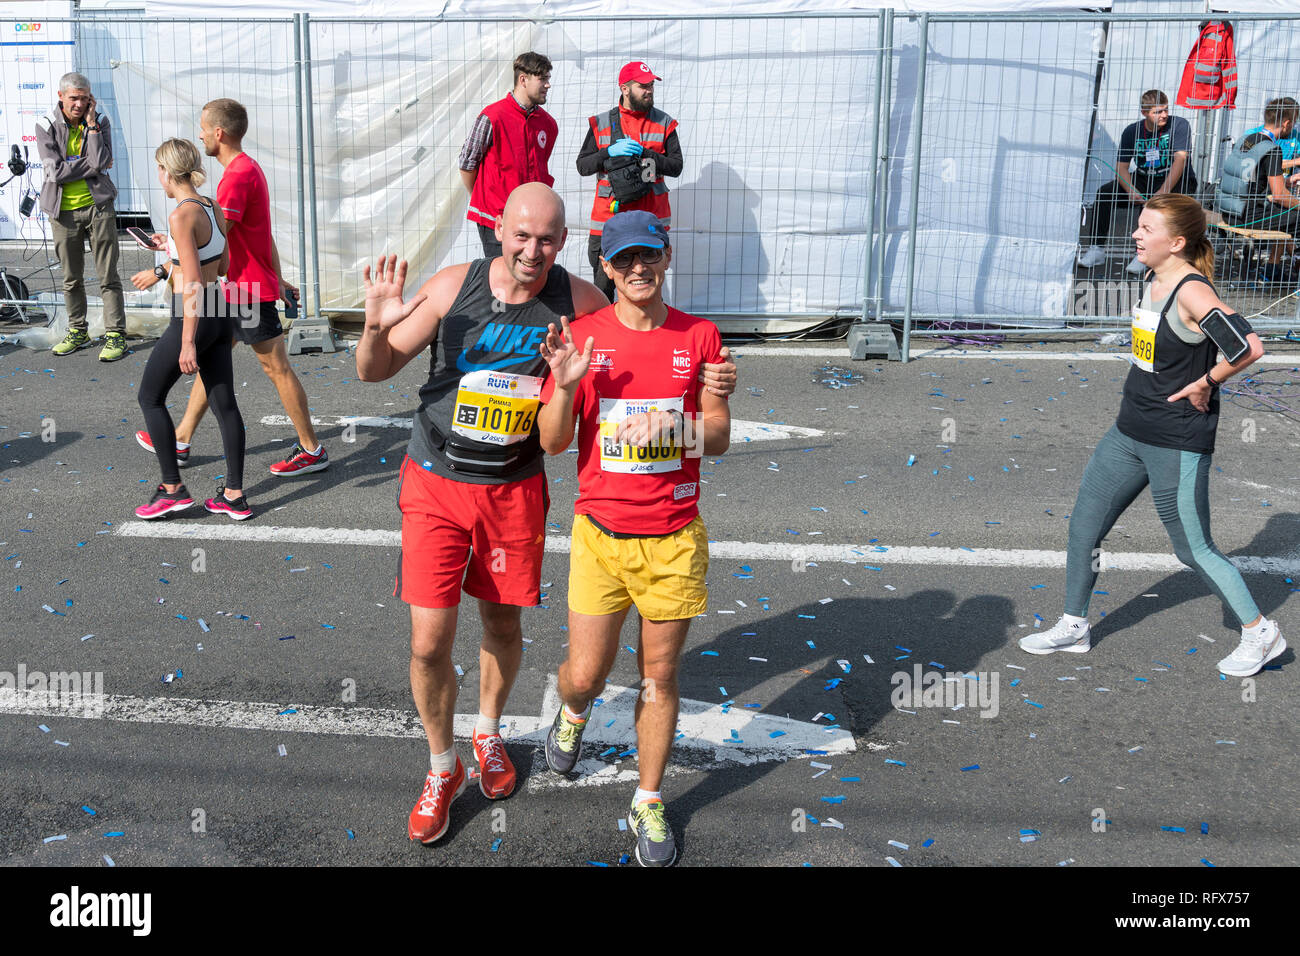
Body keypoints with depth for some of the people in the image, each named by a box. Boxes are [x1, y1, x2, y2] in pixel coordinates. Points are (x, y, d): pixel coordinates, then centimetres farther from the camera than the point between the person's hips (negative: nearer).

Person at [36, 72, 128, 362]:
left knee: (108, 276, -1)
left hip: (97, 206, -1)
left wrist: (91, 124, -15)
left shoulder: (100, 122, -1)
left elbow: (100, 162, -17)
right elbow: (56, 172, -13)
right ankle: (78, 332, 24)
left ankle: (115, 334, 6)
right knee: (71, 278, 11)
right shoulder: (46, 126, -4)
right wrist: (92, 165, -12)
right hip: (63, 210, 1)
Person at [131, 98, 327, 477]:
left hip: (249, 291, -10)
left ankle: (312, 451, 8)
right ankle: (181, 441, 25)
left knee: (276, 367, -2)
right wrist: (278, 279, 22)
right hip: (235, 289, 10)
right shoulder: (247, 168, 13)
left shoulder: (238, 176, -20)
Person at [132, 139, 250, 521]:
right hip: (219, 314, 8)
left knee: (150, 398, 10)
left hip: (192, 318, -8)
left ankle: (172, 489, 14)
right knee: (224, 403, 10)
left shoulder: (181, 216, -18)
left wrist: (187, 343, -20)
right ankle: (234, 496, 14)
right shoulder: (214, 209, 6)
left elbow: (194, 283, -21)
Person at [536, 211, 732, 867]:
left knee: (660, 677, 9)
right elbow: (553, 442, -2)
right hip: (601, 533, 0)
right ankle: (572, 714, 43)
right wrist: (565, 385, -20)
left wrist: (672, 422, -18)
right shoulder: (582, 336, -1)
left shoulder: (699, 337, 1)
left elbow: (719, 438, 1)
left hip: (675, 536, 0)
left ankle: (649, 804, 27)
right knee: (586, 673, 5)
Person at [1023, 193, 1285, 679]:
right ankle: (1074, 627, 26)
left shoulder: (1192, 293, -21)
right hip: (1128, 433, 9)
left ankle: (1260, 633, 25)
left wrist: (1203, 384, -19)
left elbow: (1250, 347, -32)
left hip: (1177, 446, -9)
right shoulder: (1155, 283, 5)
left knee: (1194, 549, 4)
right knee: (1083, 526, 11)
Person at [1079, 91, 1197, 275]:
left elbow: (1180, 160, -22)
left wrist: (1163, 192, -35)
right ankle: (1096, 249, -18)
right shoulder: (1132, 131, 0)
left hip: (1176, 181, -4)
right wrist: (1132, 191, -24)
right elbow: (1121, 166, -4)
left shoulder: (1179, 125, -11)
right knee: (1104, 192, -17)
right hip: (1143, 179, 4)